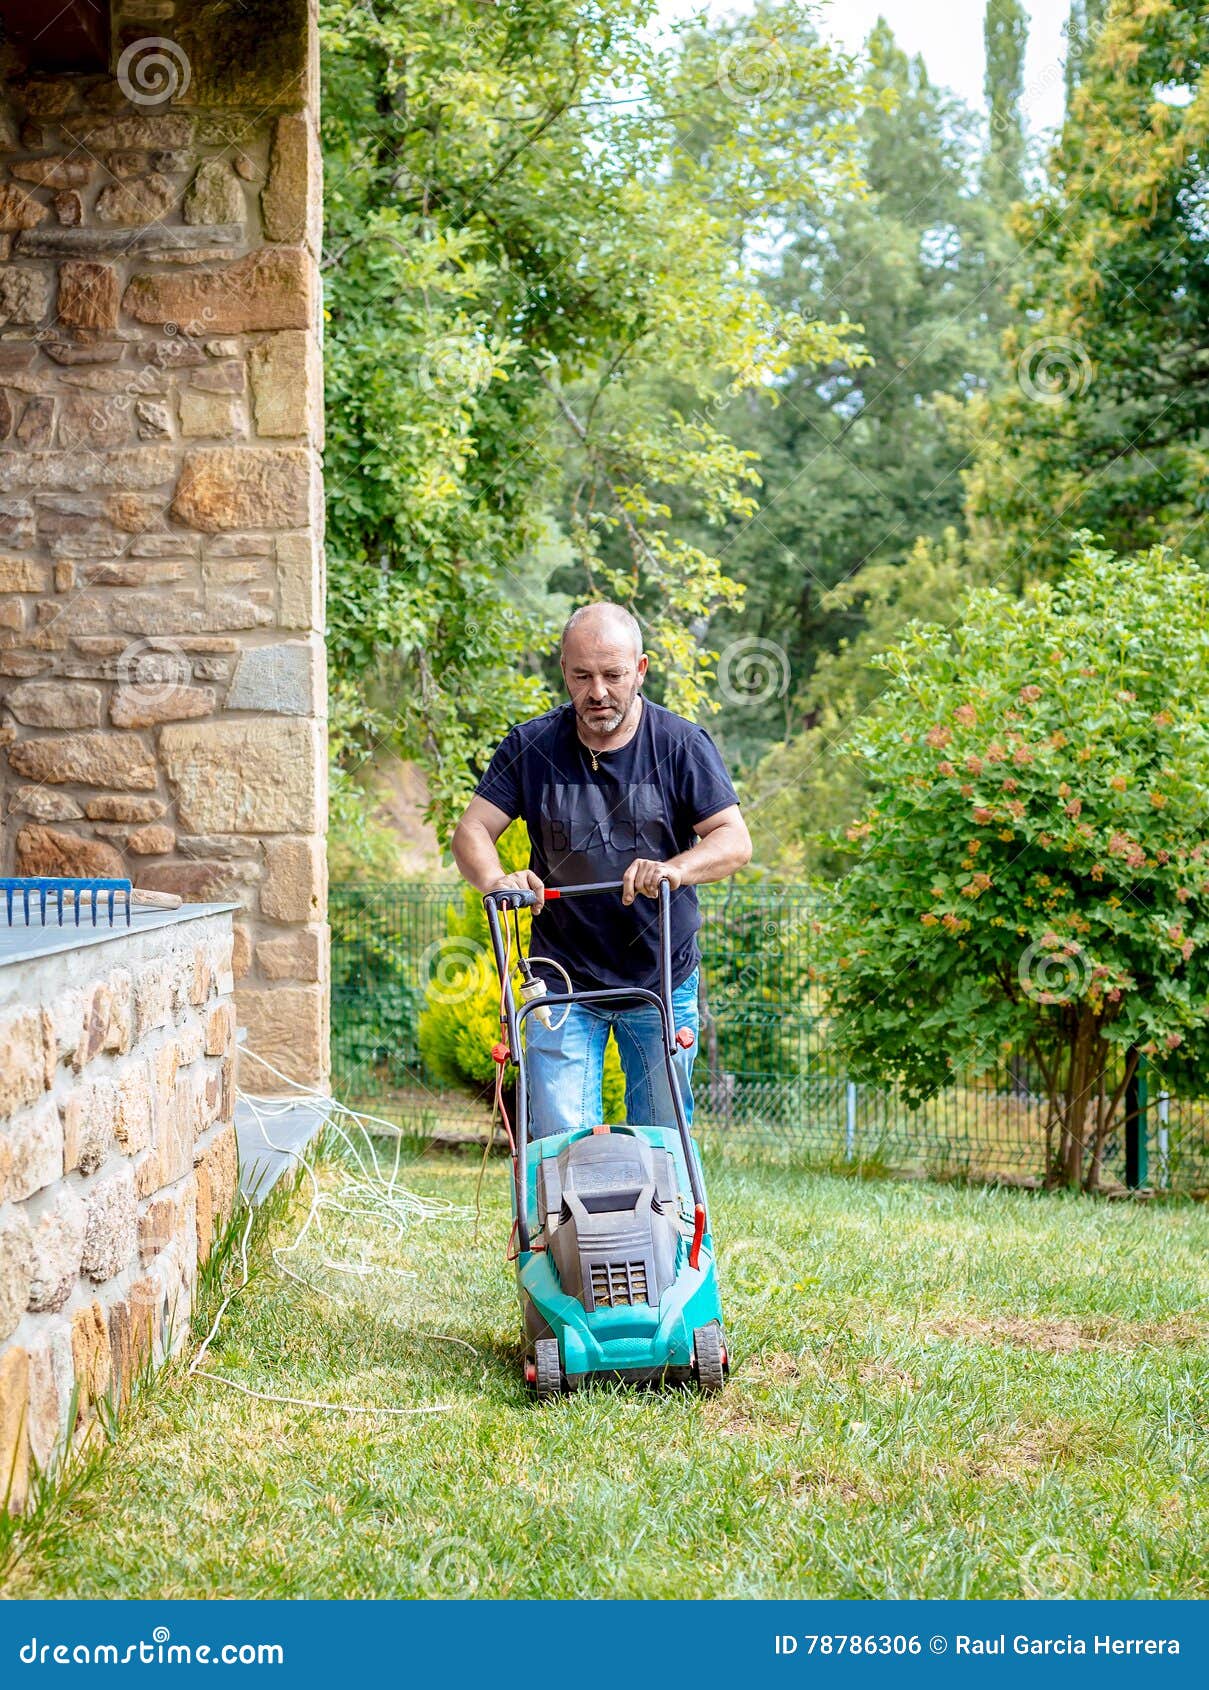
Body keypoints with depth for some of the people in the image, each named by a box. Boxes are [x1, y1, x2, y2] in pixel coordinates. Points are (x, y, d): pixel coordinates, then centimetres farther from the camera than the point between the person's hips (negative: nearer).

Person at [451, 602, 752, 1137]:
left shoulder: (683, 745, -5)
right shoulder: (530, 747, -2)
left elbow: (734, 840, -11)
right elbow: (472, 831, -3)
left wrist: (672, 869, -31)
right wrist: (495, 878, -26)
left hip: (662, 984, 0)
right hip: (562, 980, 0)